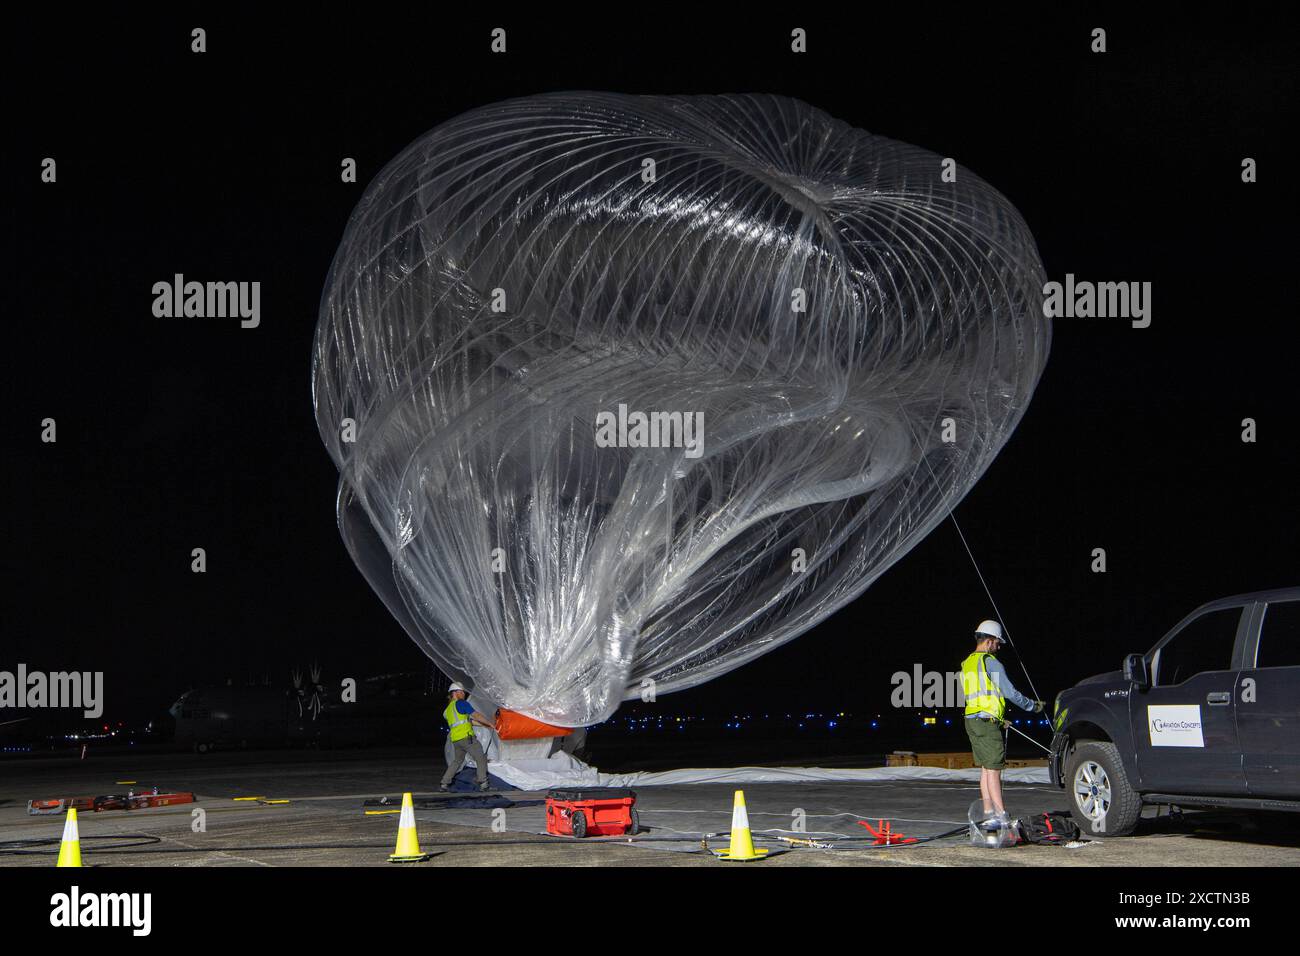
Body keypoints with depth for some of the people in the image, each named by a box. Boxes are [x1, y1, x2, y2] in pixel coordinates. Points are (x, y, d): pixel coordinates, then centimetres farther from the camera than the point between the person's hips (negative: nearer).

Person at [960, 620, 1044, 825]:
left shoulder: (967, 665, 17)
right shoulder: (990, 662, -10)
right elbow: (1009, 692, -12)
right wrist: (1033, 706, 1)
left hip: (972, 721, 9)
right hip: (987, 722, -9)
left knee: (985, 769, 12)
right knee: (993, 769, -10)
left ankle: (989, 814, 12)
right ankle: (1000, 815, -13)